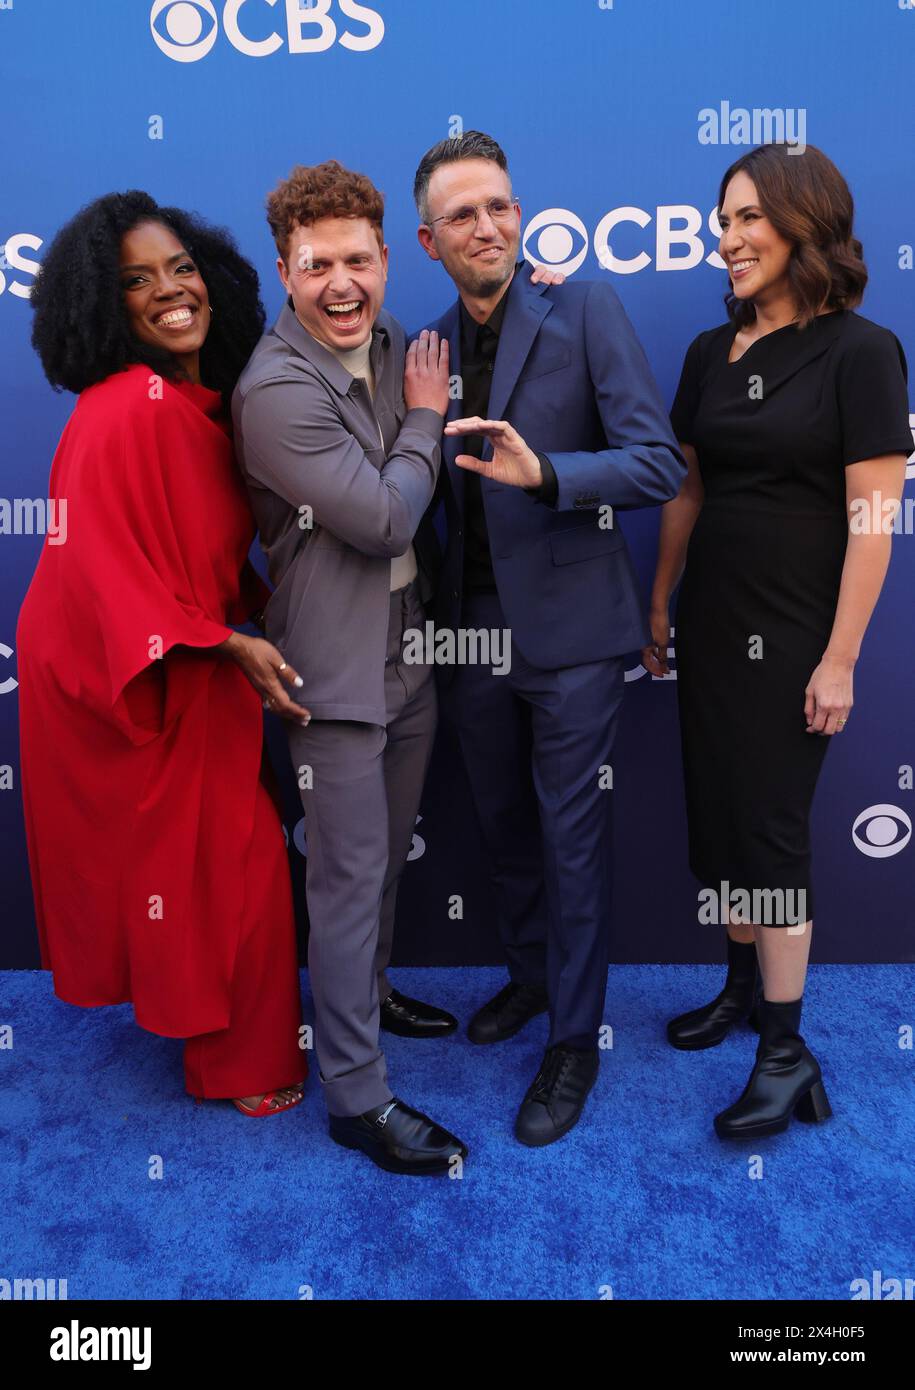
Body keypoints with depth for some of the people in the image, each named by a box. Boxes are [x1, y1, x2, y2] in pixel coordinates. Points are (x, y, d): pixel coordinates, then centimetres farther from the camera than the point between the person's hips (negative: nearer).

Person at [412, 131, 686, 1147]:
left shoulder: (584, 309, -7)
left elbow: (658, 464, -15)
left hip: (568, 628, -5)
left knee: (570, 839, 4)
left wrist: (543, 472, -28)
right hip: (472, 627, 5)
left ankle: (574, 1037, 23)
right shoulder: (429, 344, 7)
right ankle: (528, 976, 42)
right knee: (503, 825, 18)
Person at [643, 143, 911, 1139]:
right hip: (708, 621, 6)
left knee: (770, 825, -2)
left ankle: (787, 1052, 13)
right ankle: (743, 985, 33)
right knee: (716, 813, 12)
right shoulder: (710, 352, 8)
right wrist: (658, 606, 12)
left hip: (793, 634, -6)